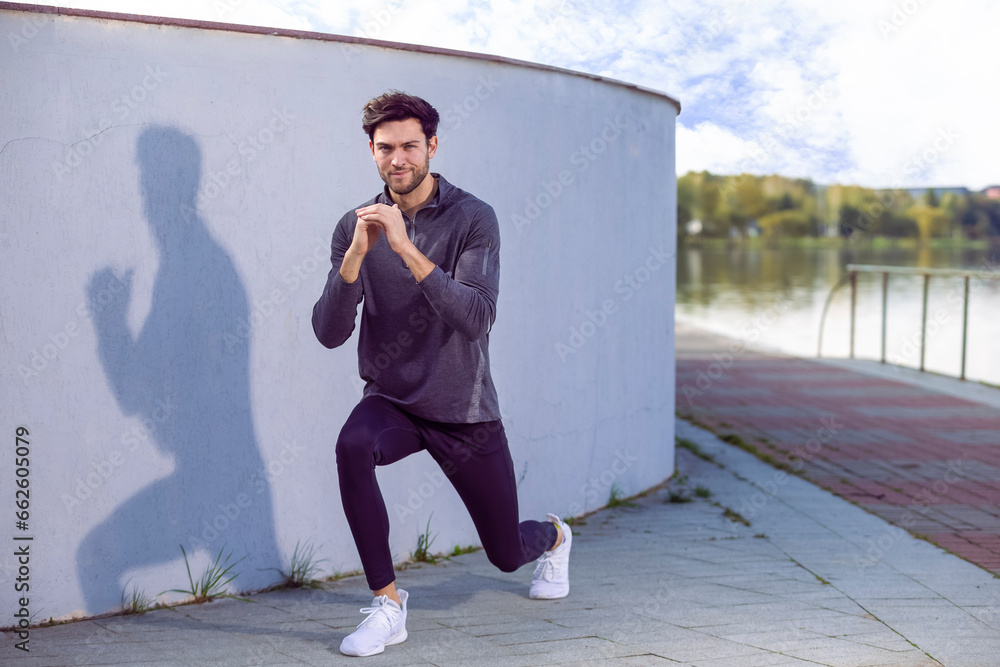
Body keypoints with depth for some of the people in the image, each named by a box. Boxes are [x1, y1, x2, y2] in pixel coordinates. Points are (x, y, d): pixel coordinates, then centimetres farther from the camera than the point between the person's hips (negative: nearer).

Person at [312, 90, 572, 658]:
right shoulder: (355, 226, -4)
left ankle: (554, 537, 51)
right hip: (392, 400, 1)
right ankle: (388, 603, -21)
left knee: (506, 554, 12)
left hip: (465, 410, -1)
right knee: (353, 446, -35)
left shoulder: (473, 218, -13)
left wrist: (407, 250, -36)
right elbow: (329, 333, -13)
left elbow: (476, 319, -27)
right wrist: (356, 255, -28)